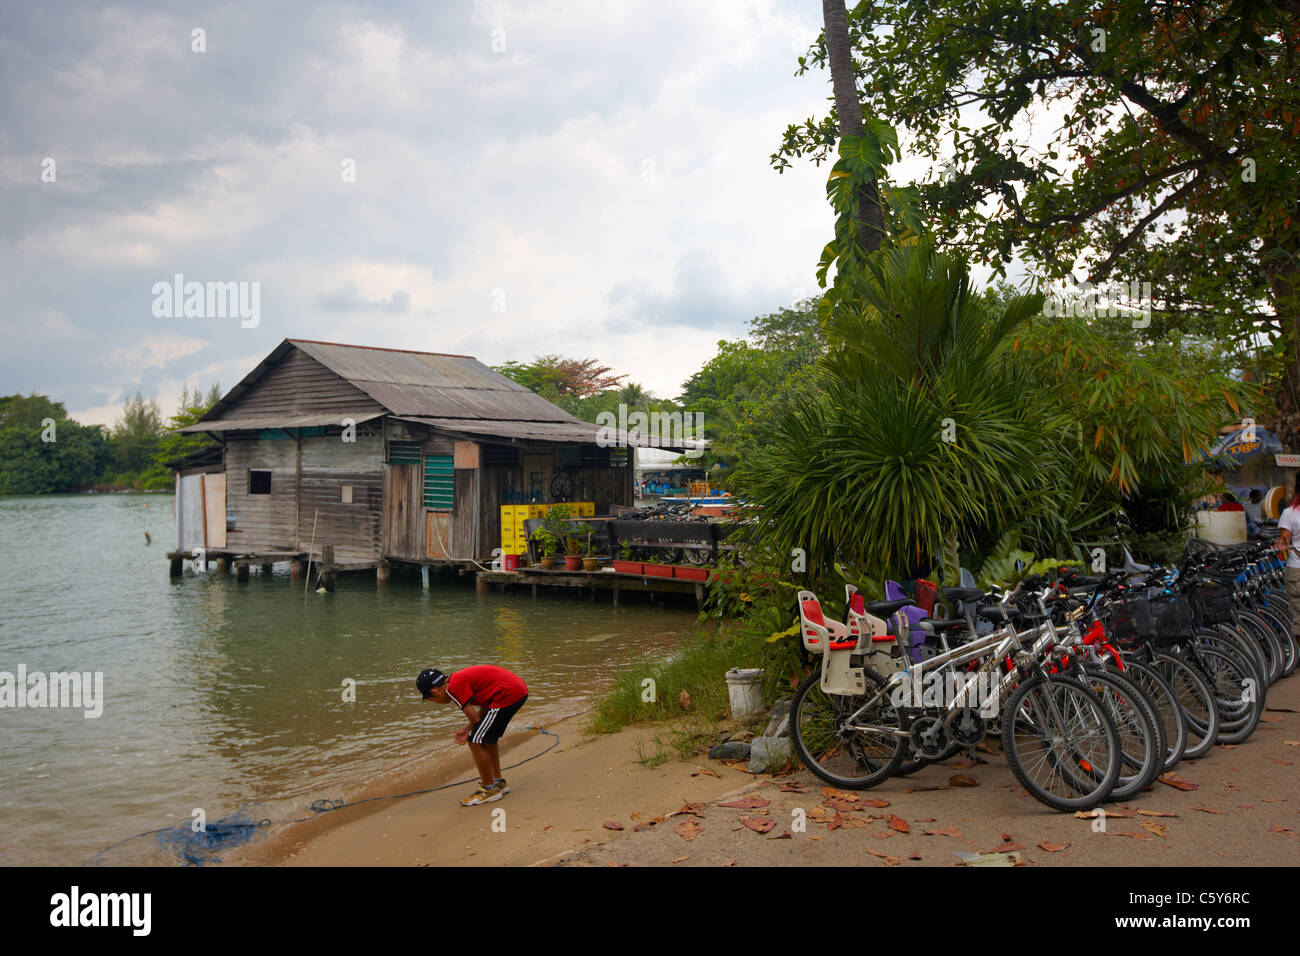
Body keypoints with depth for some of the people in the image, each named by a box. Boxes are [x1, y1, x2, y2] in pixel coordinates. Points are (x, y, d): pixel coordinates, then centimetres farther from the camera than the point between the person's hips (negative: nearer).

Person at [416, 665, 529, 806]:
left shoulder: (453, 688, -8)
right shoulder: (459, 678, 20)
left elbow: (474, 718, -8)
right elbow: (485, 706, 23)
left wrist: (470, 734, 12)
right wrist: (469, 730, 20)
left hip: (507, 693, -10)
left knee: (475, 742, -2)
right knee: (487, 738, 24)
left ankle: (489, 789, 8)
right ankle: (499, 782, 34)